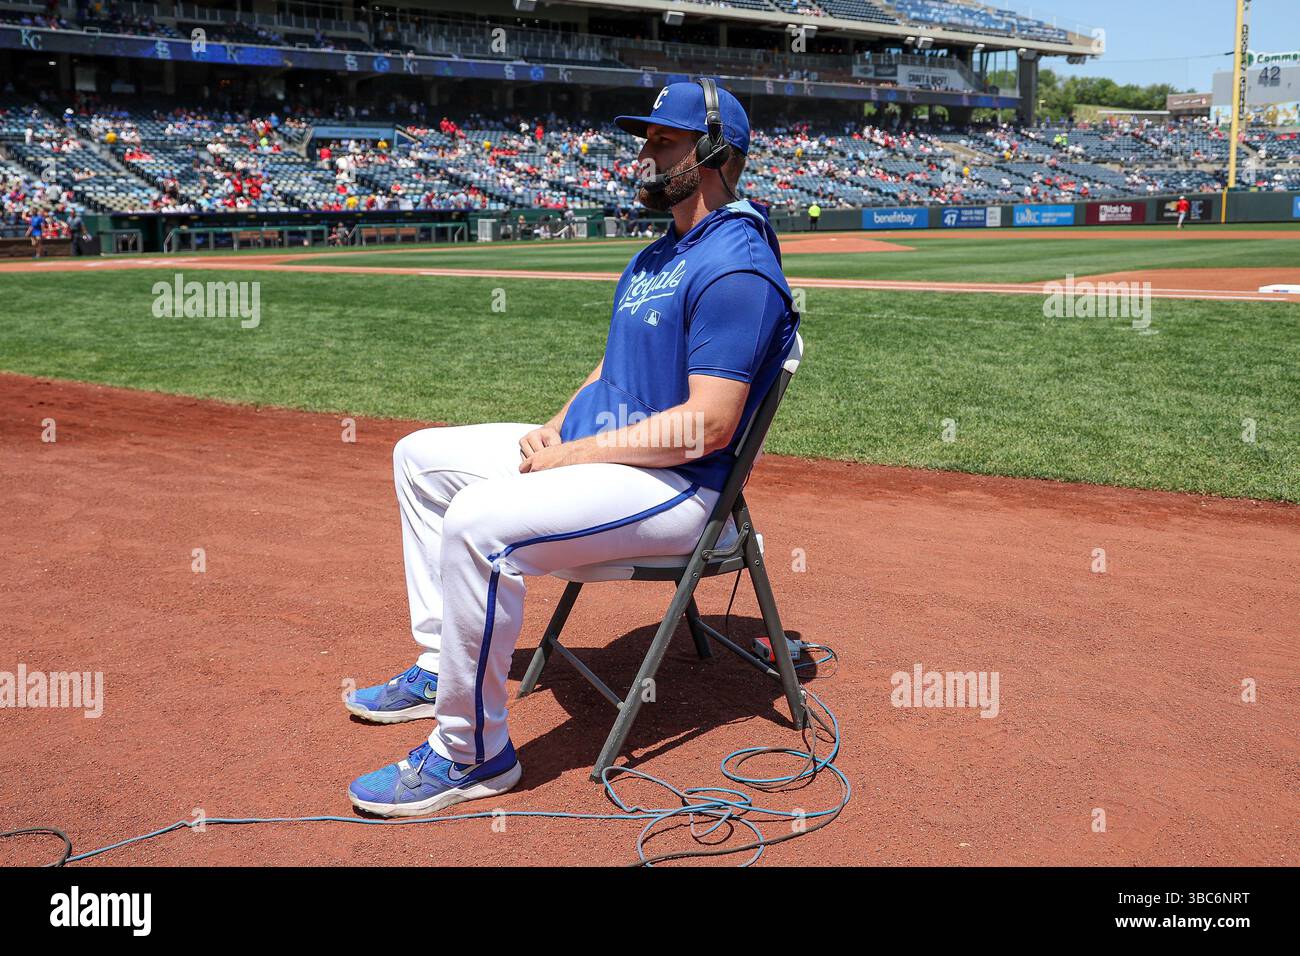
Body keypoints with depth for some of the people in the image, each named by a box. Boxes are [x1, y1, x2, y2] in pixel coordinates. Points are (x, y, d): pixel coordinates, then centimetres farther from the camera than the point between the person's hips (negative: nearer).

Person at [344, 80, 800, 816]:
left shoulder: (736, 268, -18)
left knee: (479, 522, -32)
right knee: (422, 455, 14)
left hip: (672, 487, -11)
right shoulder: (658, 256, 15)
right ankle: (441, 667, 19)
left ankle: (473, 754, -15)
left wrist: (574, 455, -20)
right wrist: (555, 431, 3)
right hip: (589, 447, 11)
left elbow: (709, 425, -25)